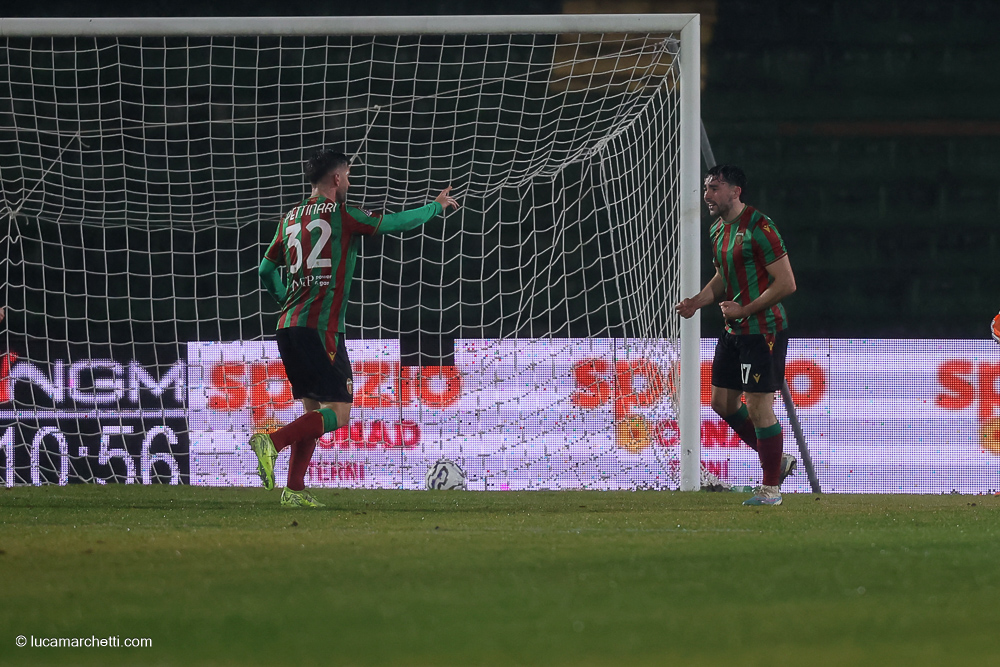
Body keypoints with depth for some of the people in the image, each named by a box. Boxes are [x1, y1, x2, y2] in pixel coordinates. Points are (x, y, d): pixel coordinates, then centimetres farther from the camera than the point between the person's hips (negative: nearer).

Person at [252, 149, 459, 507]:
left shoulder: (290, 219, 15)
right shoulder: (342, 214, -4)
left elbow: (266, 270, 21)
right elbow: (394, 223, 4)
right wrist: (436, 207, 20)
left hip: (287, 326, 7)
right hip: (321, 328, -7)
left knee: (313, 409, 15)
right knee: (338, 413, -6)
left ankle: (294, 489, 6)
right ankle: (272, 442, -26)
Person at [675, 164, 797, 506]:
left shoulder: (759, 228, -18)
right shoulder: (718, 230, 10)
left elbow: (786, 283, -18)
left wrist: (744, 310, -17)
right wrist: (697, 302, 6)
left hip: (763, 329, -9)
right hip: (734, 330, 9)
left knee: (758, 406, -6)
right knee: (723, 401, 12)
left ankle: (771, 488, 4)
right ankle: (777, 460, 27)